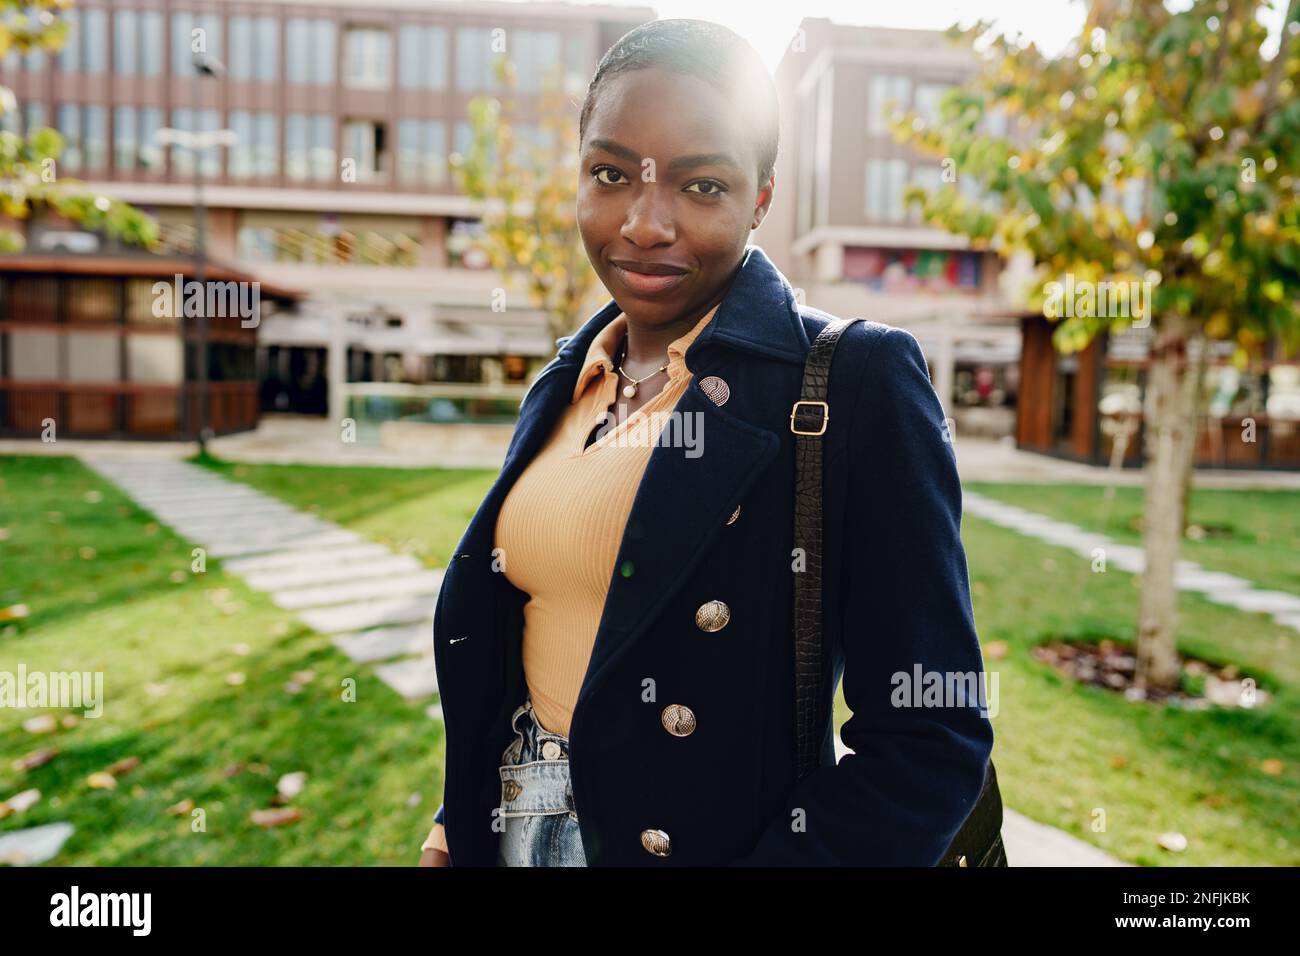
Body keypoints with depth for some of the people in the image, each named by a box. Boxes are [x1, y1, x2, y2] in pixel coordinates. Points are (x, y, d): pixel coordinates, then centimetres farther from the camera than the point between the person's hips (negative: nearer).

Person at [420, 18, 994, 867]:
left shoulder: (857, 380, -18)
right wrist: (460, 825, 3)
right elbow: (521, 649, 9)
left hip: (716, 839, -5)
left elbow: (931, 739, -18)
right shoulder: (563, 386, 2)